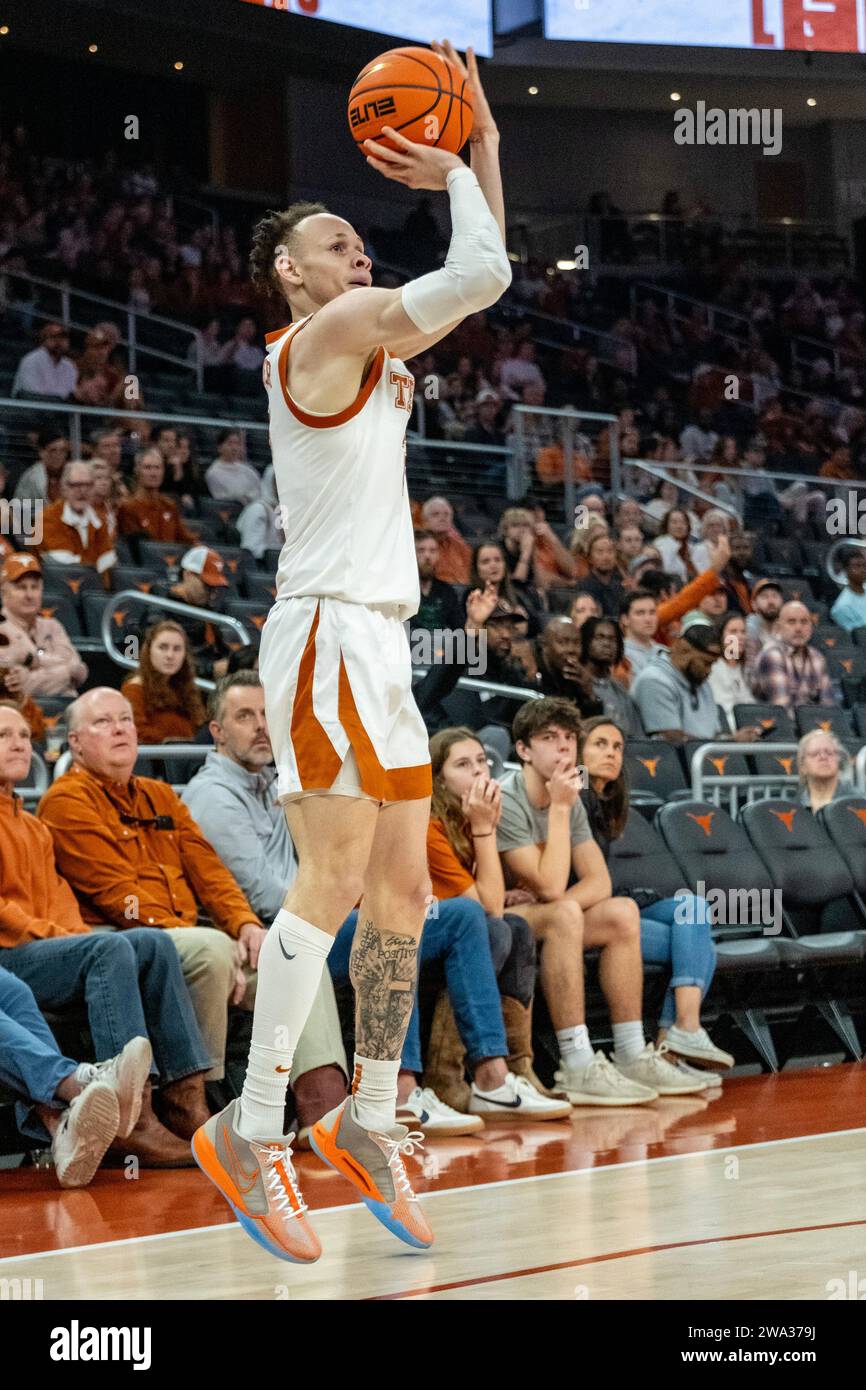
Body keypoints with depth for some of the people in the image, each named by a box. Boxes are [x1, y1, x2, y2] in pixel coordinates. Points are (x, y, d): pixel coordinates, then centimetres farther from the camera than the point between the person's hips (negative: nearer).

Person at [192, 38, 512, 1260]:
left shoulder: (372, 347, 20)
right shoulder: (322, 333, -7)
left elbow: (483, 274, 25)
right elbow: (483, 275, -15)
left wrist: (479, 152, 16)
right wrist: (459, 172, 1)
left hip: (381, 640, 10)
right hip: (327, 632, -10)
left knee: (405, 886, 8)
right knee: (336, 879, -15)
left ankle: (369, 1118, 14)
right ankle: (252, 1128, -13)